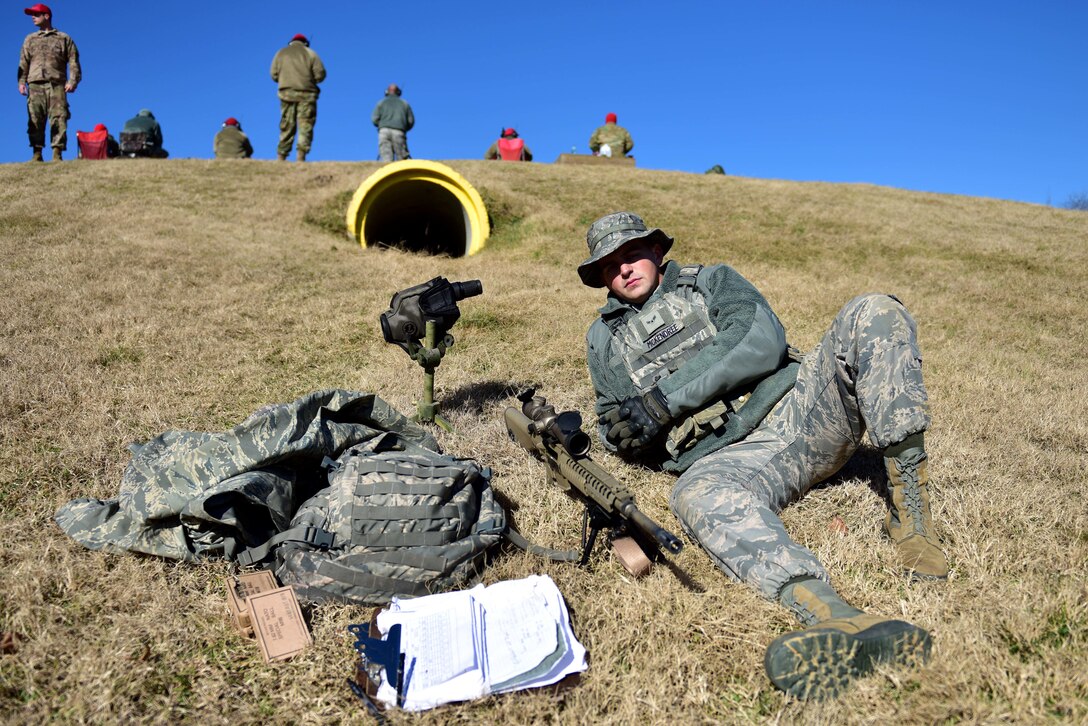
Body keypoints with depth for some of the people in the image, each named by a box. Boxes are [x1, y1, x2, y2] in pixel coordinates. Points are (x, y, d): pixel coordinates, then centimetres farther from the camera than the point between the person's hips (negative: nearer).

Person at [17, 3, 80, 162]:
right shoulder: (30, 39, 24)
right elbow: (23, 63, 17)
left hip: (57, 85, -3)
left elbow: (73, 62, 7)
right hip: (35, 85, 3)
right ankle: (37, 153, -4)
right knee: (35, 120, -5)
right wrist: (22, 82, 3)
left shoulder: (64, 38, 16)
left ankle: (57, 154, -11)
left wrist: (72, 81, -7)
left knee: (58, 119, -10)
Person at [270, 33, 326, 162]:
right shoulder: (309, 53, 4)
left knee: (286, 126, 7)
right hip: (306, 94, -3)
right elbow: (320, 74, -2)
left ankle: (281, 156, 5)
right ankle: (301, 155, -16)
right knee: (305, 125, -4)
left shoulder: (281, 53, 12)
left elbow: (274, 75, 9)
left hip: (286, 93, 3)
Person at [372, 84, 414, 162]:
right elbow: (411, 120, 11)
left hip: (384, 131, 0)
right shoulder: (404, 103, 18)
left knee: (386, 159, -7)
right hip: (399, 132, 0)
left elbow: (374, 119, 7)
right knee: (402, 159, -1)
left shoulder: (381, 103, 17)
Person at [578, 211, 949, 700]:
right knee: (695, 493, -38)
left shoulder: (710, 281, 17)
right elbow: (618, 432, 27)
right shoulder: (605, 340, 24)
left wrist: (664, 399, -10)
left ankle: (910, 514, -27)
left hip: (802, 412, 1)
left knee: (873, 315, -21)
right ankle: (841, 622, -63)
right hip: (733, 456, -1)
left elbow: (762, 341, -4)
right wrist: (625, 432, -1)